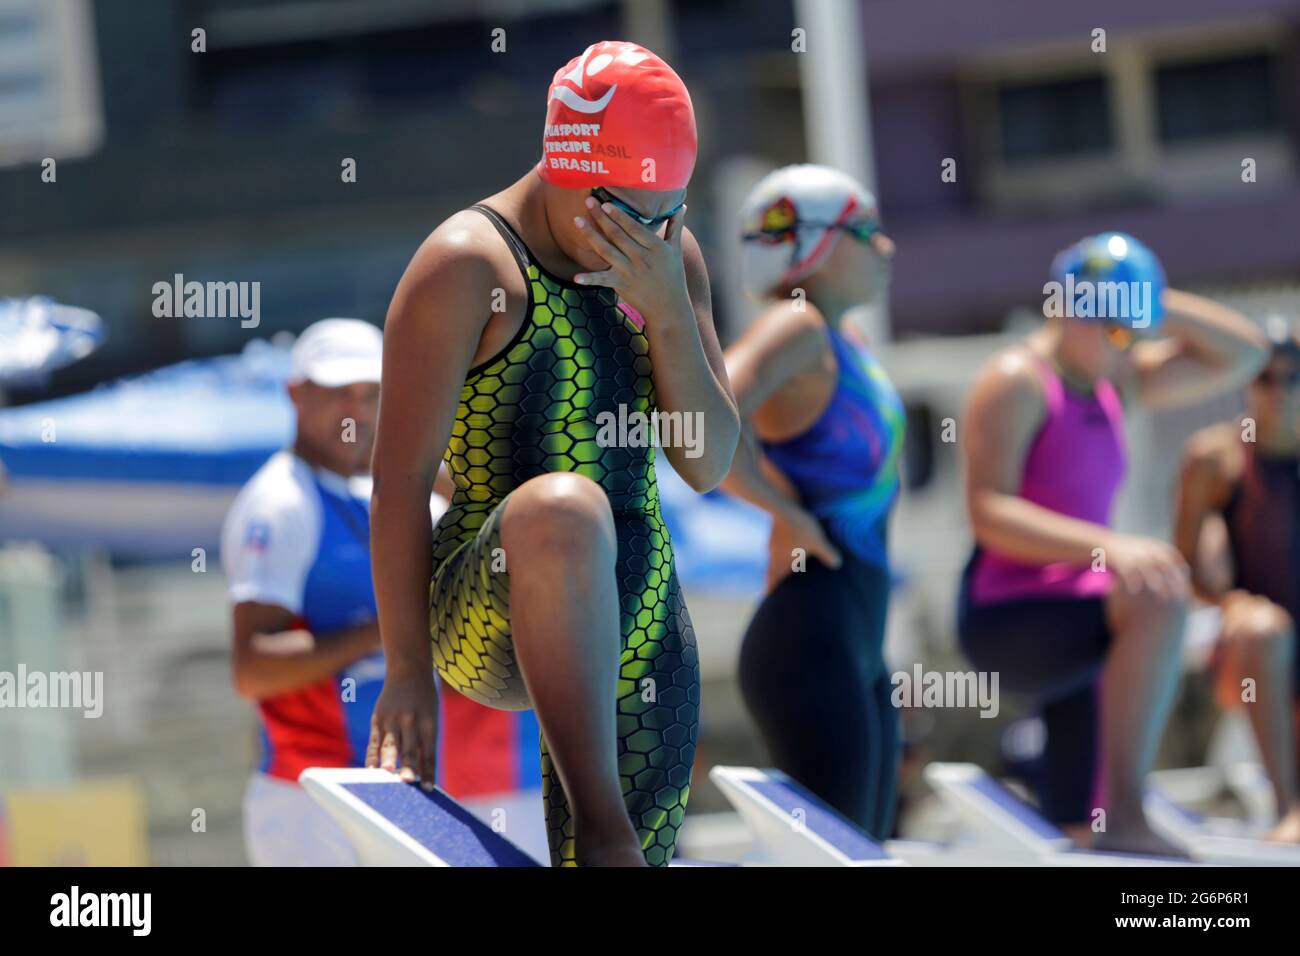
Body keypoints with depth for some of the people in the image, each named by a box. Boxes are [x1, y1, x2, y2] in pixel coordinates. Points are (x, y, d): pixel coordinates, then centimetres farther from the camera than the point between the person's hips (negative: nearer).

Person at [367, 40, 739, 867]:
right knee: (562, 509, -40)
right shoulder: (468, 264, -9)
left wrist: (666, 306, -9)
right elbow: (401, 480, -11)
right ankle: (600, 827, -41)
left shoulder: (670, 256, 9)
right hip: (488, 624, -7)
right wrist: (408, 671, -15)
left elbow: (709, 464, 5)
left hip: (636, 626, 7)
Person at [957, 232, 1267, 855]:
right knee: (1159, 599, -35)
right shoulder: (1016, 383, -11)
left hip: (1067, 628, 10)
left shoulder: (1114, 384, 15)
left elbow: (1243, 355, 19)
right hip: (1008, 615, -10)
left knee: (1081, 839, 8)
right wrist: (1108, 547, -35)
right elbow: (989, 513, -23)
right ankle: (1125, 814, -39)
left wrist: (1155, 305, 5)